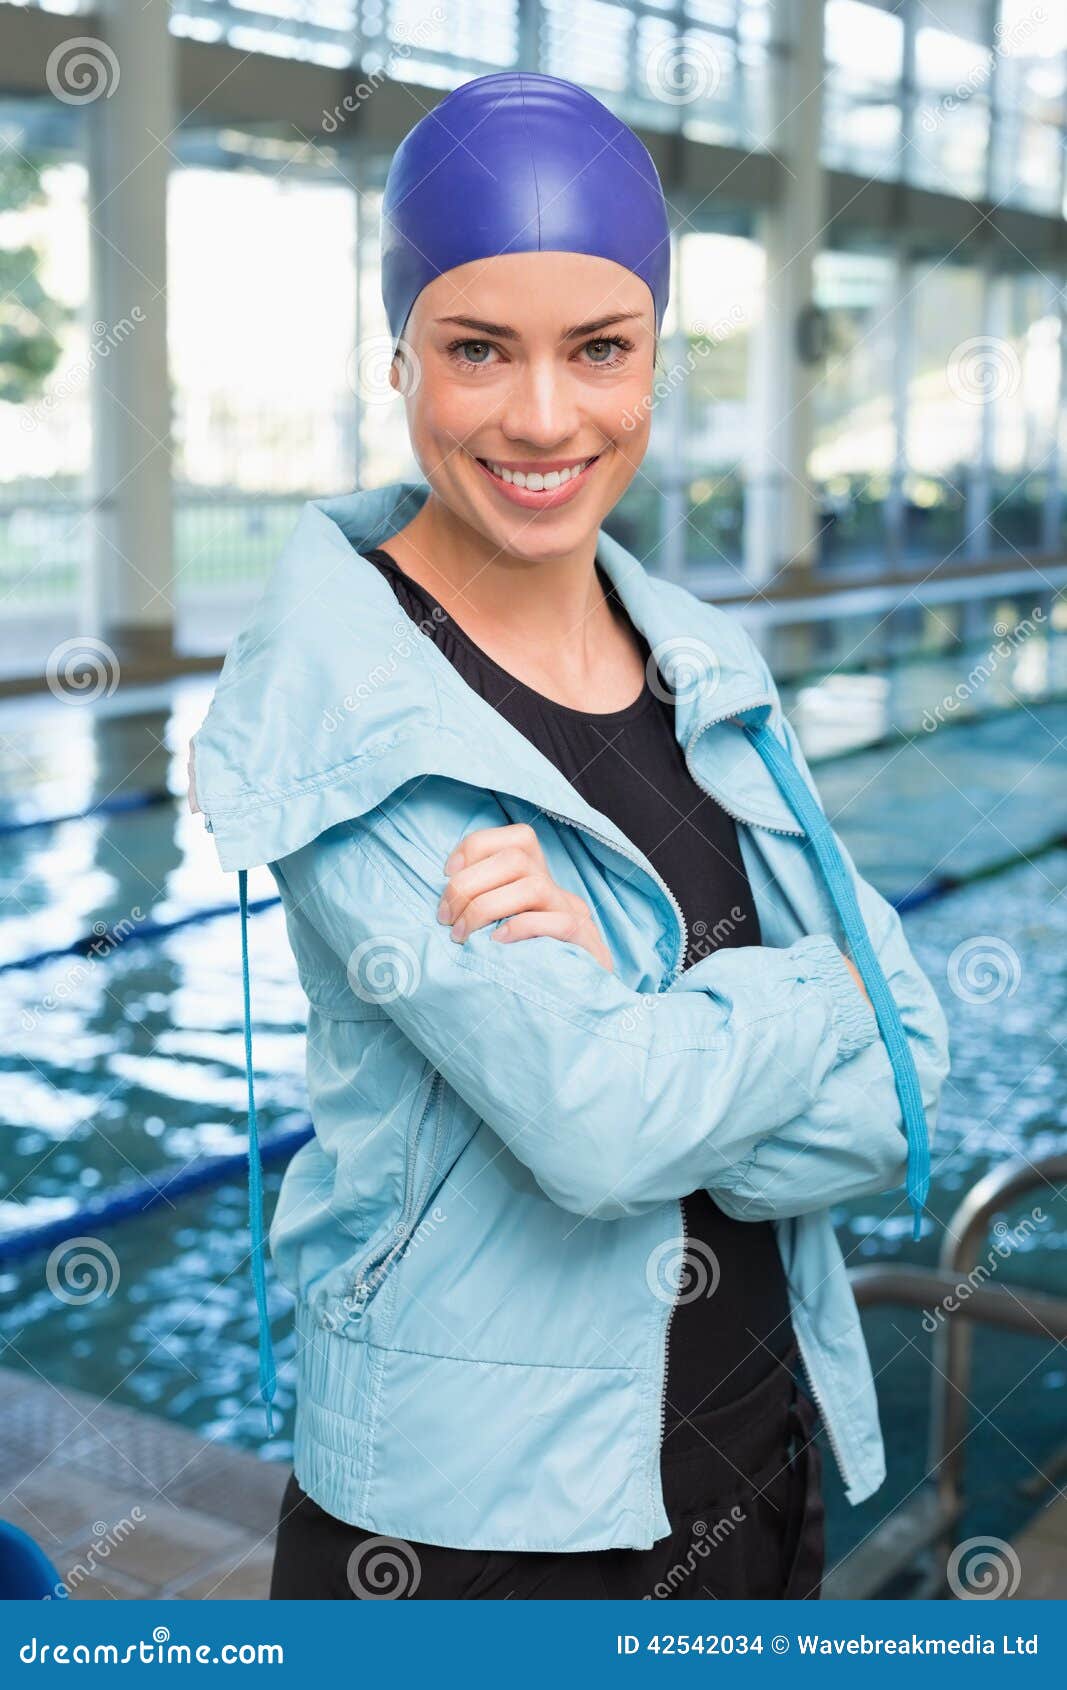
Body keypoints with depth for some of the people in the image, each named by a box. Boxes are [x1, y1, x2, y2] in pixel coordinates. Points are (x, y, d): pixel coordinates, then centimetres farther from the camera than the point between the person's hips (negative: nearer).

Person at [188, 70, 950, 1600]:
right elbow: (595, 1123, -26)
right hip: (470, 1517, -5)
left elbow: (907, 1078, -5)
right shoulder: (336, 697, -18)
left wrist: (644, 1020, -21)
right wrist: (815, 991, -10)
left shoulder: (715, 668, -1)